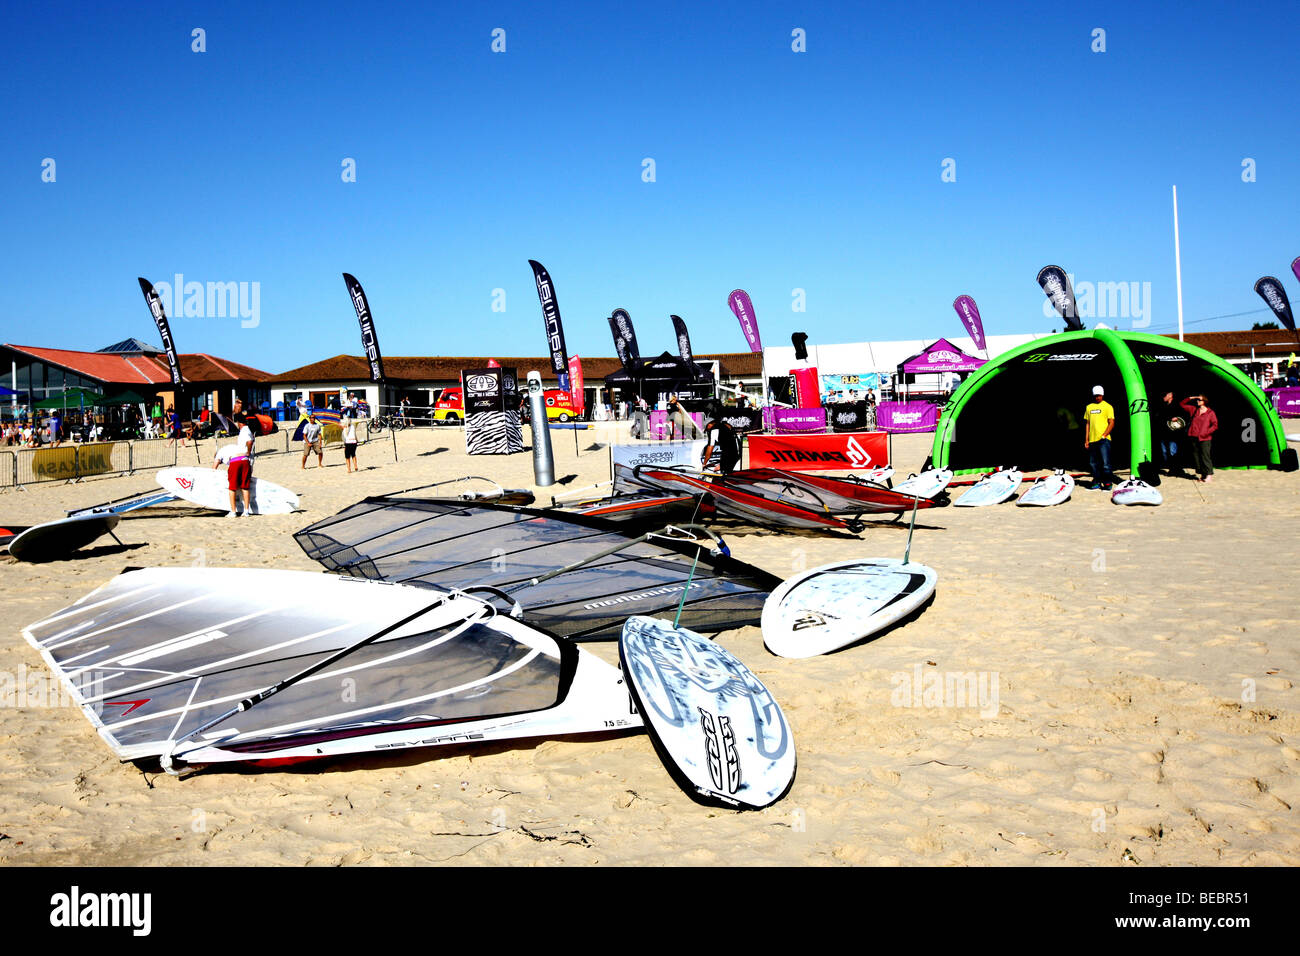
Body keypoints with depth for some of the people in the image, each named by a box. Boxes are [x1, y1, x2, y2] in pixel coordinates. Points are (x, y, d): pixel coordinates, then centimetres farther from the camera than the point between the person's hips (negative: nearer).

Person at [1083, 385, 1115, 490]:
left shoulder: (1107, 407, 1)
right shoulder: (1089, 407, 15)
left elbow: (1111, 423, -4)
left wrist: (1104, 435, -15)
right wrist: (1086, 440, 12)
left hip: (1104, 439, -5)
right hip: (1092, 440, 5)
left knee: (1105, 463, -9)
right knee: (1093, 463, 8)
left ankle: (1108, 483, -4)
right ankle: (1097, 482, 17)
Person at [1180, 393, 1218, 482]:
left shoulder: (1210, 413, 0)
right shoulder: (1193, 410, 13)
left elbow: (1215, 425, -4)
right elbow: (1182, 404, 19)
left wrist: (1206, 432, -13)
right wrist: (1191, 398, 8)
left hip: (1204, 439, -5)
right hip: (1194, 438, 5)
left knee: (1205, 456, -7)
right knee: (1196, 456, 6)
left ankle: (1209, 475, 0)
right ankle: (1202, 475, 14)